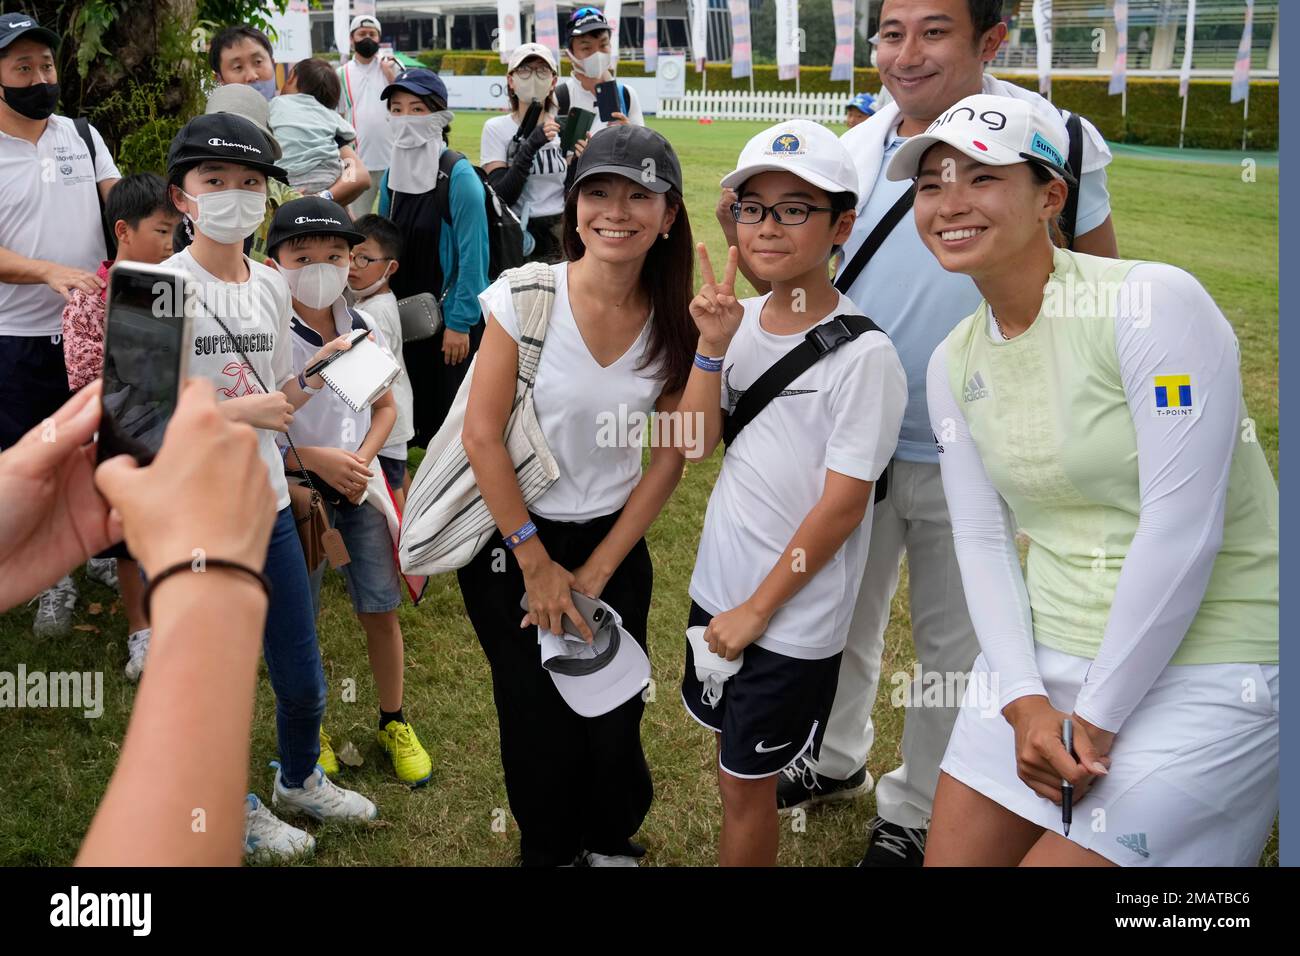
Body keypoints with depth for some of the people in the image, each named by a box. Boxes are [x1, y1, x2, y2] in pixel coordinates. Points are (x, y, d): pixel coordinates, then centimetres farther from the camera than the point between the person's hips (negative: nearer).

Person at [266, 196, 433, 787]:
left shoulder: (362, 329, 1)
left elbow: (385, 407, 11)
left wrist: (362, 460, -6)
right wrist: (315, 459, -21)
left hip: (359, 482, 4)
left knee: (381, 610, 9)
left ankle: (393, 723, 28)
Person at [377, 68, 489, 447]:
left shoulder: (459, 176, -14)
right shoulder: (392, 175, 6)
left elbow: (473, 255, -15)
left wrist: (460, 323, -16)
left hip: (451, 320, -6)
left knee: (451, 417, 1)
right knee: (414, 412, 13)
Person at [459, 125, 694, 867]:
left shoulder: (675, 323, -8)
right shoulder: (525, 295, -16)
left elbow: (669, 458, -2)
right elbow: (483, 435, -14)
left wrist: (598, 569, -4)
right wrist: (535, 562, -10)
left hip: (614, 542, 2)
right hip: (510, 538, -2)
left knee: (615, 721, 8)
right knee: (539, 721, 8)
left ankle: (611, 844, 37)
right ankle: (548, 850, 36)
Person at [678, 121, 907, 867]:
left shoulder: (864, 355, -20)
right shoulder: (745, 319, -1)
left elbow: (843, 504, -19)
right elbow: (696, 444, -3)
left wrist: (758, 609, -13)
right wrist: (712, 346, -17)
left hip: (793, 619, -6)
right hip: (718, 588, 6)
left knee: (748, 785, 10)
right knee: (733, 769, 22)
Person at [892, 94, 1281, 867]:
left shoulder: (1153, 302, -17)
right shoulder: (955, 363, 4)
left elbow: (1182, 529, -21)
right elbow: (983, 540, 3)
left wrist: (1095, 719, -16)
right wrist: (1025, 700, -10)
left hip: (1204, 666, -6)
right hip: (1044, 656, 7)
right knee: (953, 856, 10)